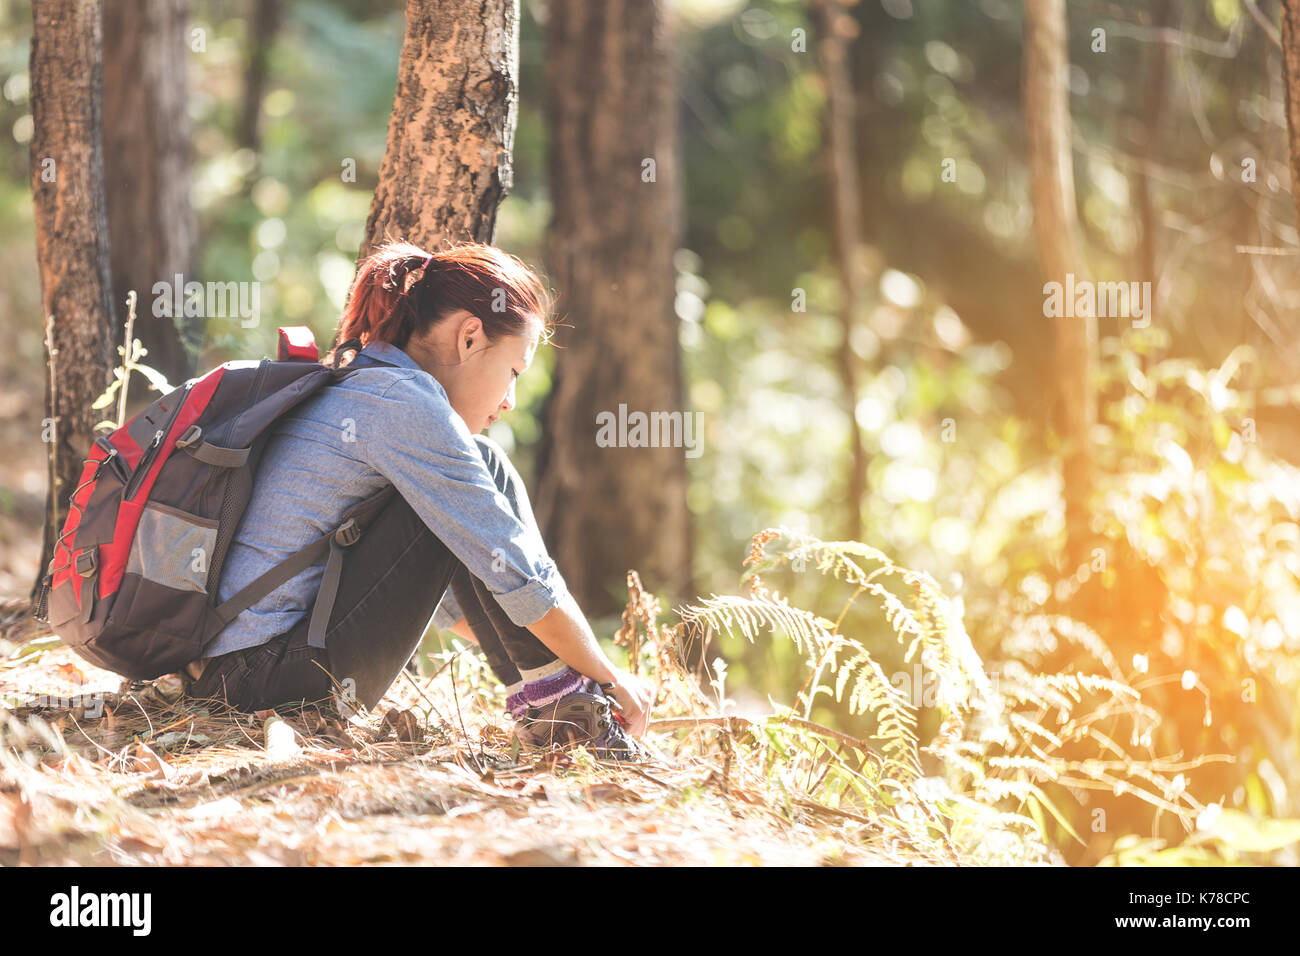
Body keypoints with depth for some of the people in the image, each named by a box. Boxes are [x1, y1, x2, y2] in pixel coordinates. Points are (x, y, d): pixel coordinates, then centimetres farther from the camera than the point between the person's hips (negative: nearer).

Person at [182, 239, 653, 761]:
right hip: (267, 676, -10)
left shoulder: (348, 388, 19)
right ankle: (558, 706, -2)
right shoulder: (401, 400, -11)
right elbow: (515, 572, -11)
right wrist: (611, 677, 1)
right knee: (484, 469, -6)